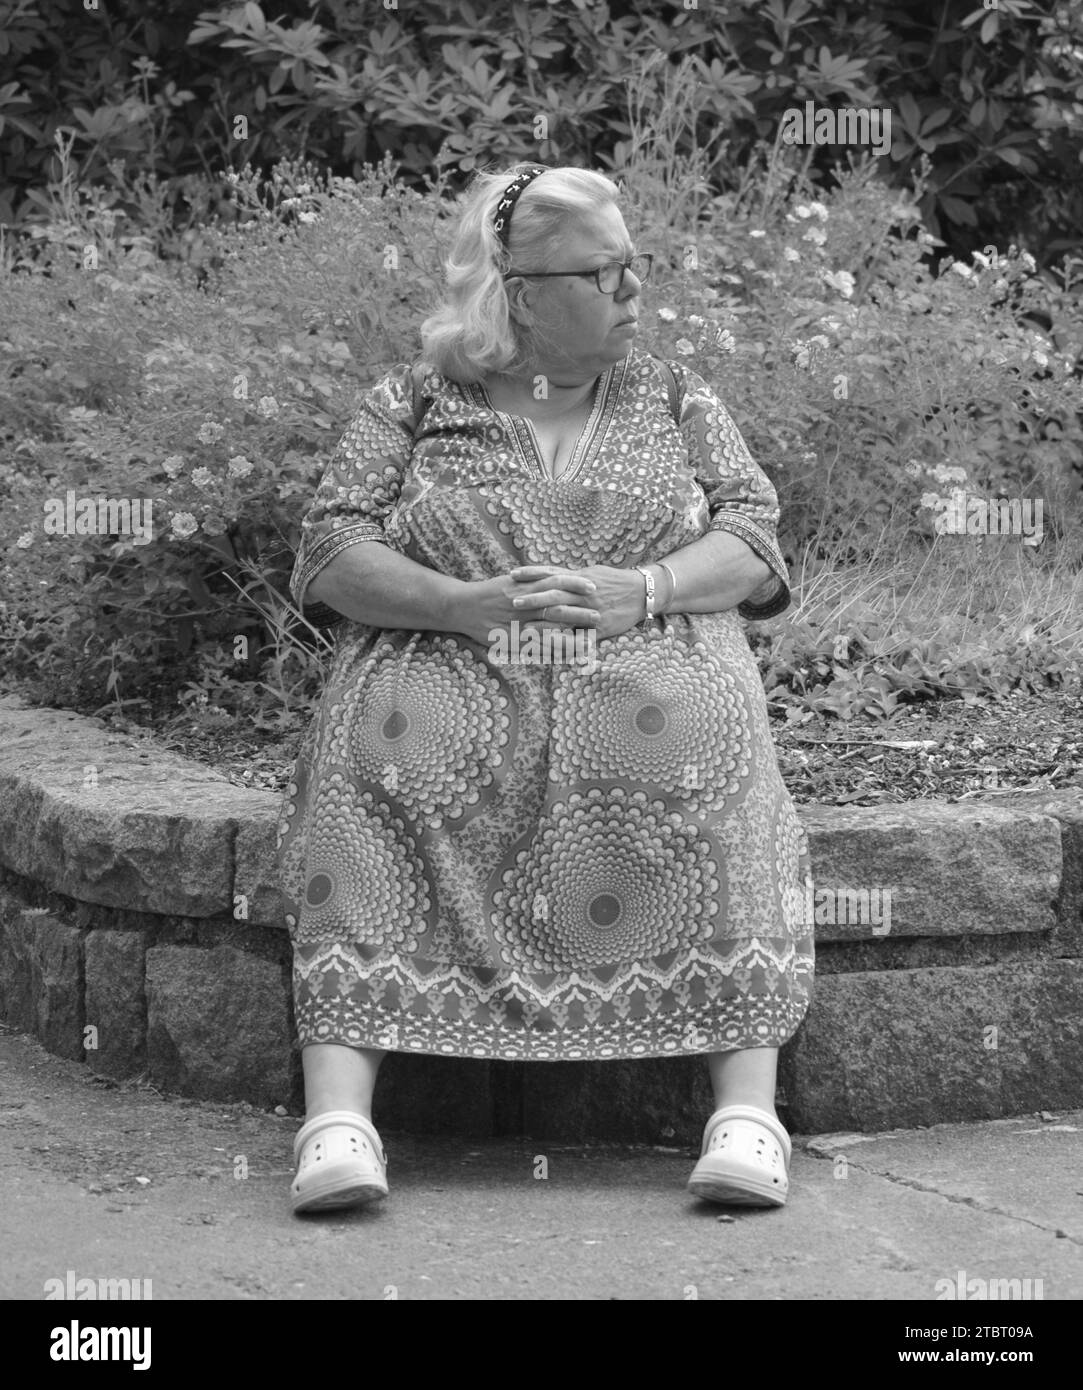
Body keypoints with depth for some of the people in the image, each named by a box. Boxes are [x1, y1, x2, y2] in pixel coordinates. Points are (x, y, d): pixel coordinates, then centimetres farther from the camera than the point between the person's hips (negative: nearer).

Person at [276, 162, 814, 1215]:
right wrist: (469, 603, -14)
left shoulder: (673, 398, 18)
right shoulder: (413, 401, 13)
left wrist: (638, 592, -12)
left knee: (706, 739, -33)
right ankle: (337, 1115, -40)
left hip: (650, 665, 1)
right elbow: (331, 555, 4)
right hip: (443, 667, 0)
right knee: (371, 752, -33)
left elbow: (754, 542, 8)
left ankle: (748, 1105, -37)